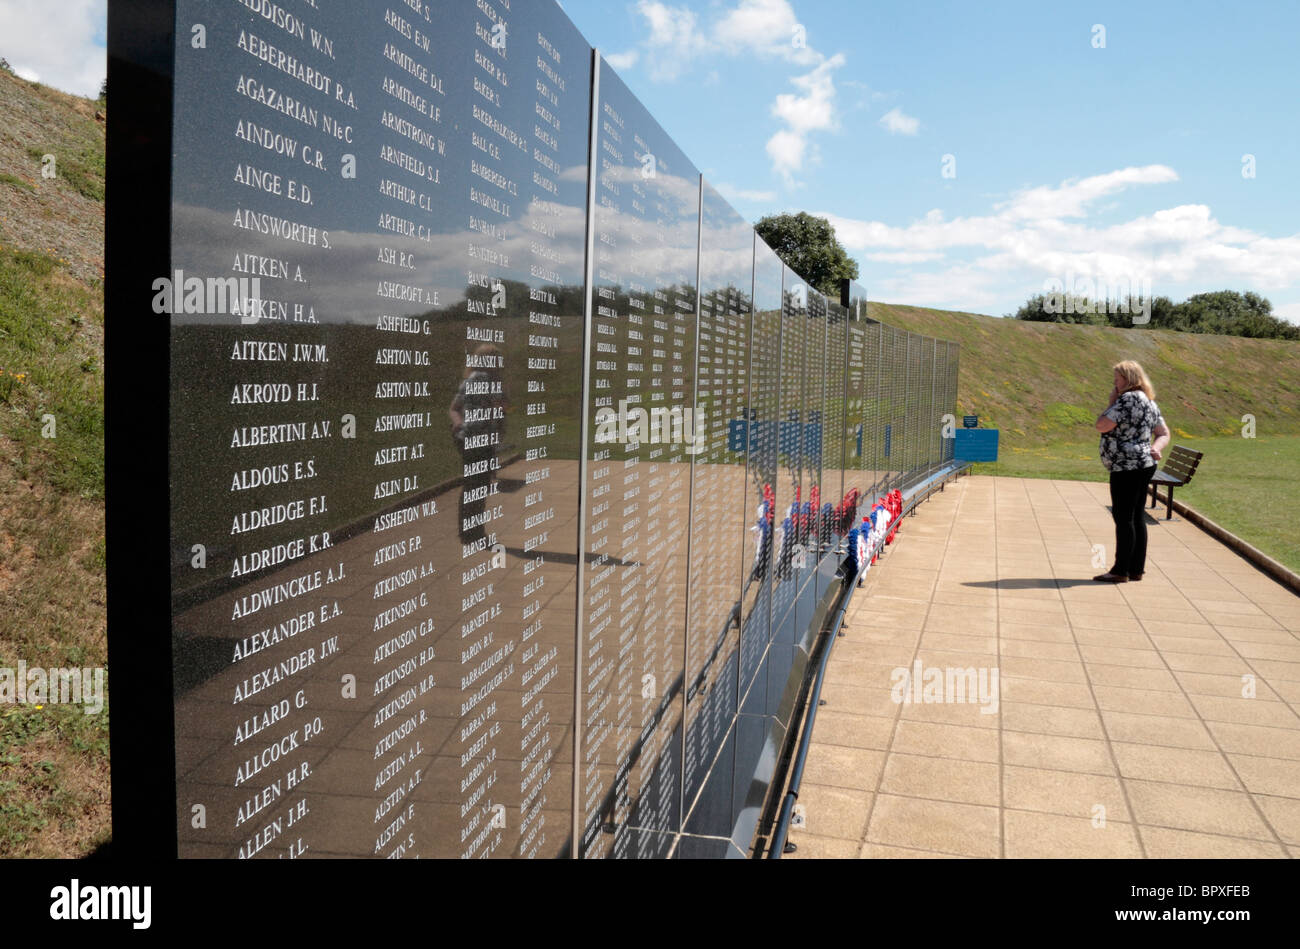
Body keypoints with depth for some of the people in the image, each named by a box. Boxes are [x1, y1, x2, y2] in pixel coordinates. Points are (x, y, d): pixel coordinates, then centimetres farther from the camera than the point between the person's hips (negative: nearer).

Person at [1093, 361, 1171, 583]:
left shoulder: (1129, 398, -15)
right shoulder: (1149, 402, 17)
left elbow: (1101, 426, -18)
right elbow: (1164, 434, 16)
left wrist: (1111, 403, -3)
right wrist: (1156, 449, -2)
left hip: (1127, 467, -10)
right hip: (1143, 465, 10)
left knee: (1123, 517, -6)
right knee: (1137, 517, 11)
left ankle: (1121, 571, -3)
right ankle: (1136, 569, 16)